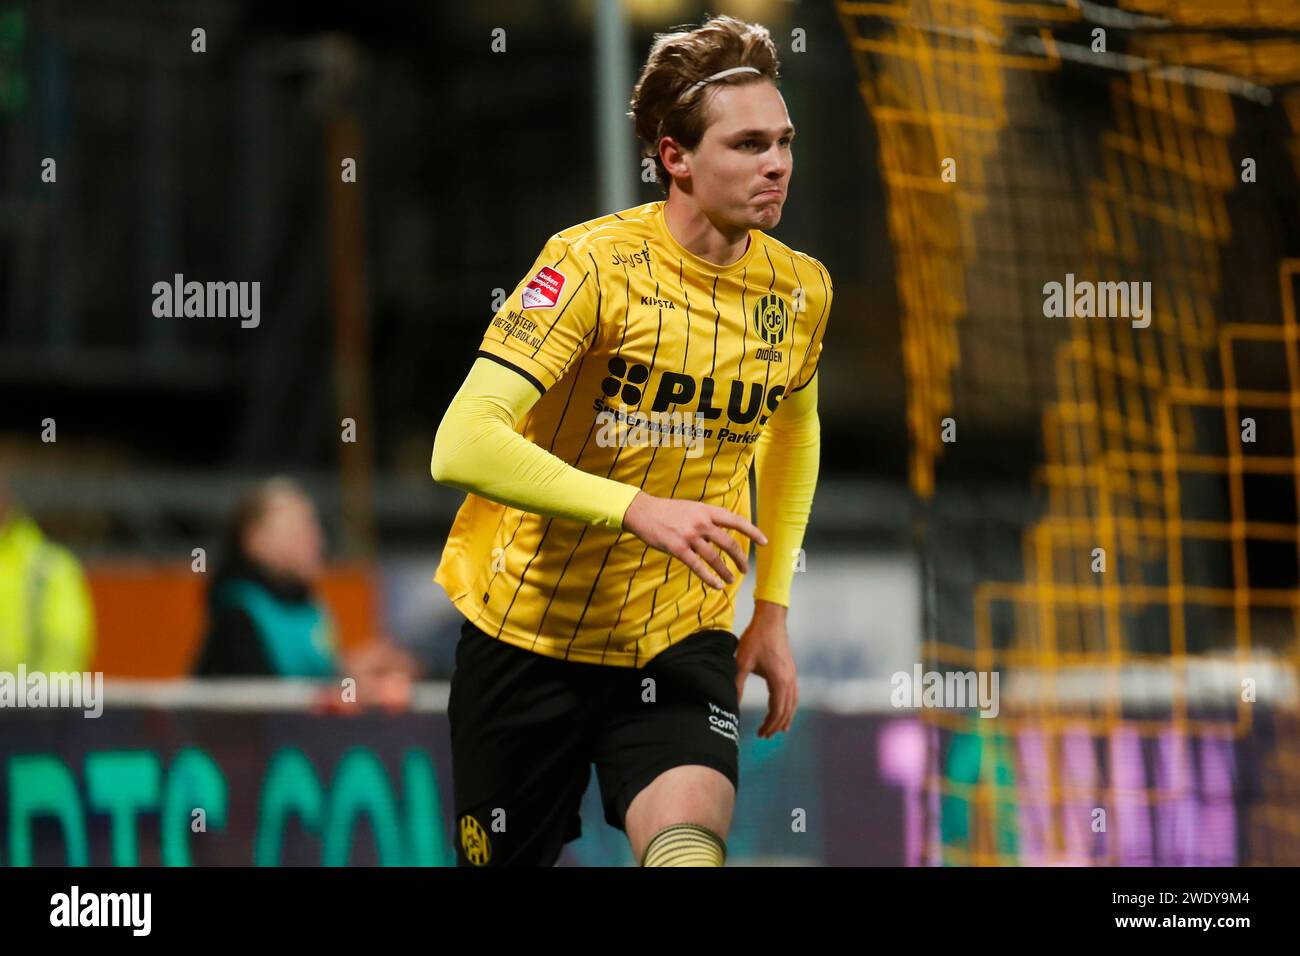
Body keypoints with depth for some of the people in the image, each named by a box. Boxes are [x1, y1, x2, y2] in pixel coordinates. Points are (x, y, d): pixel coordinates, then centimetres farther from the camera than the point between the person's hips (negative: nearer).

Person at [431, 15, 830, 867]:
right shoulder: (594, 263, -18)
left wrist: (772, 607, 17)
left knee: (690, 841, -27)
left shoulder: (800, 290, -1)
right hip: (527, 630, -2)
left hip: (682, 641, 3)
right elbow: (462, 446, -27)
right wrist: (636, 509, -36)